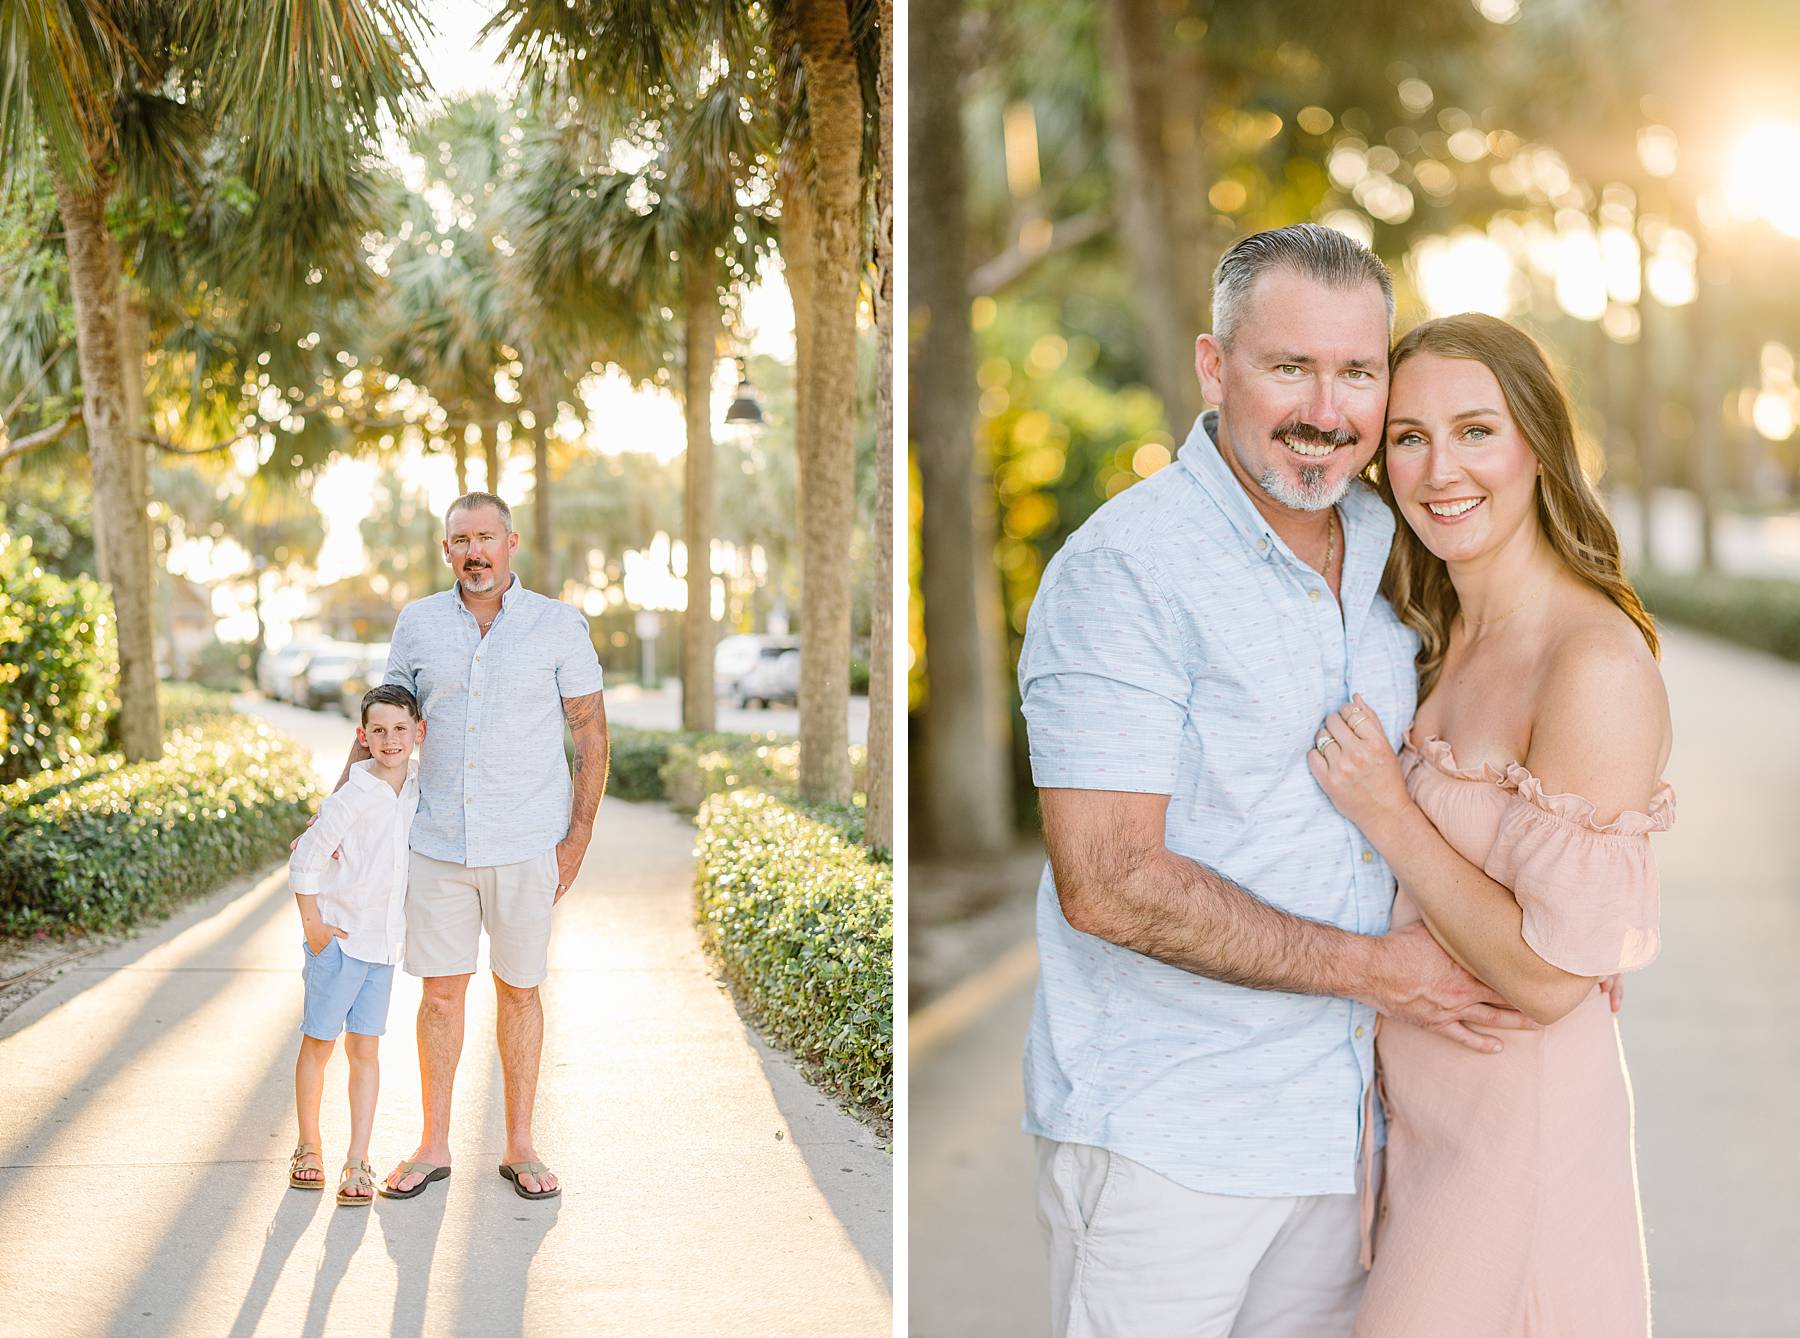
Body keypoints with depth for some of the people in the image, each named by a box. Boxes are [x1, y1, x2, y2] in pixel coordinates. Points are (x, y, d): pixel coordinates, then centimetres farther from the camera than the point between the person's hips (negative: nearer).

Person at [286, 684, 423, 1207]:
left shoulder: (417, 793, 1)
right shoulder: (353, 797, -19)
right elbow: (305, 861, -15)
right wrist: (313, 925, -11)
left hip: (385, 943, 5)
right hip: (338, 940, -5)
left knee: (365, 1049, 5)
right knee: (318, 1044, 6)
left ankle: (358, 1164, 8)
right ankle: (308, 1148, 23)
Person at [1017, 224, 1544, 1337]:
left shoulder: (1387, 547, 7)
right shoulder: (1124, 568, -16)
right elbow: (1111, 887, -22)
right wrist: (1374, 970, -16)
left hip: (1341, 1112, 7)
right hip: (1164, 1138, -7)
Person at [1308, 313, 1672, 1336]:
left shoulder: (1599, 665, -20)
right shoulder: (1439, 639, 6)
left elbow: (1553, 975, -22)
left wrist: (1389, 818, -17)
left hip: (1522, 1124, -8)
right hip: (1419, 1097, 8)